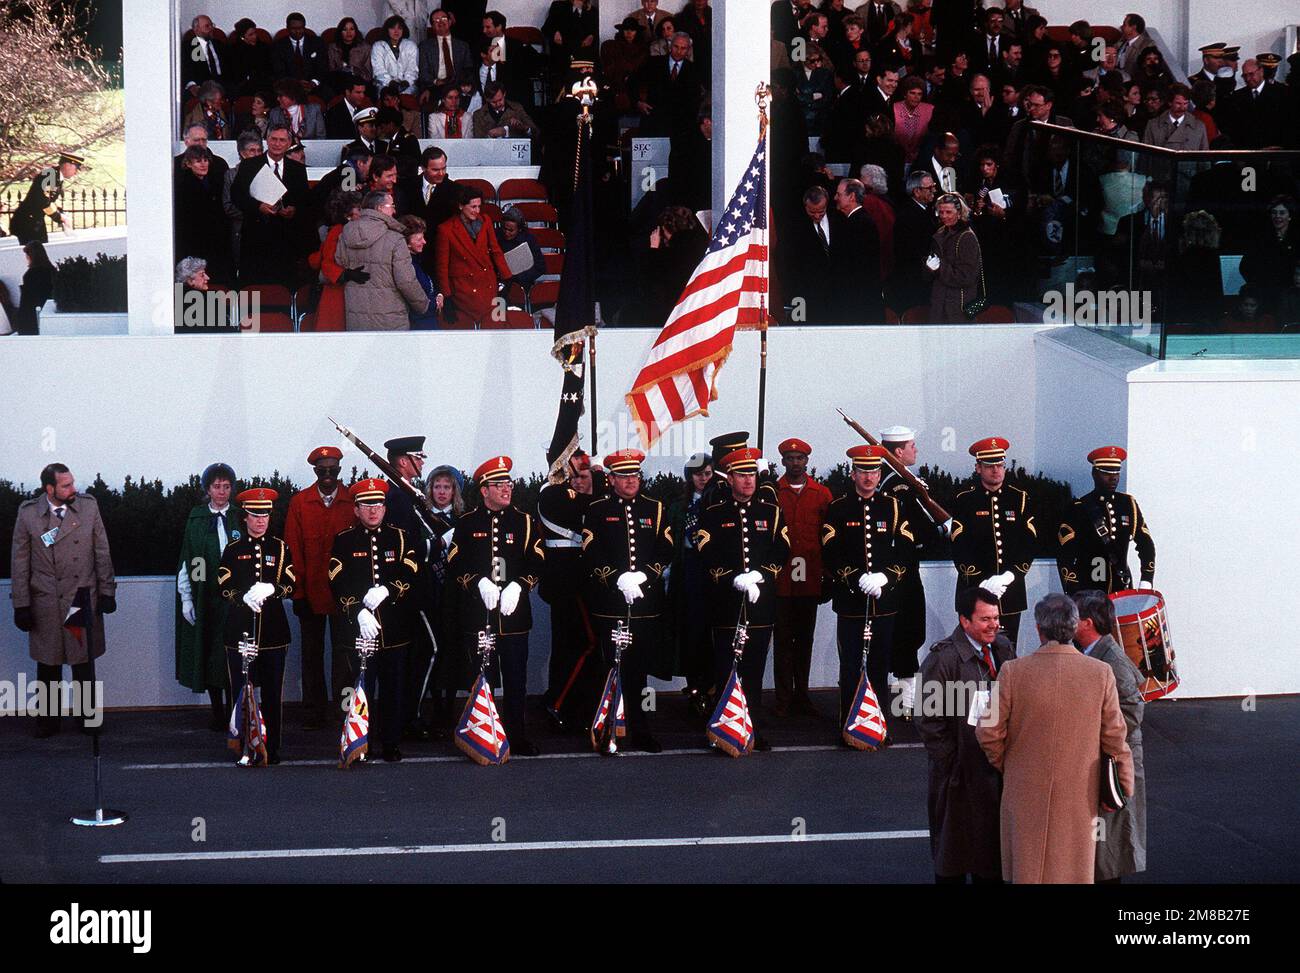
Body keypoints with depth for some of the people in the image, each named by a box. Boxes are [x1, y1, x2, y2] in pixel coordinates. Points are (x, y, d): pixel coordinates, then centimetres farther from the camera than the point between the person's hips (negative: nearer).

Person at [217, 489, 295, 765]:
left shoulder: (280, 548, 9)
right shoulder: (233, 550, 8)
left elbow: (291, 586, 4)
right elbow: (223, 589, 2)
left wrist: (270, 590, -16)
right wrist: (245, 597, -16)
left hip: (273, 631, 1)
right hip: (240, 630, -1)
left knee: (273, 691, 0)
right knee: (241, 690, -1)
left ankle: (272, 747, 6)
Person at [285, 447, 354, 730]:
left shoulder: (354, 501, 3)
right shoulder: (299, 502, 4)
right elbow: (293, 548, 3)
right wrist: (297, 591, -3)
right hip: (311, 593, 1)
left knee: (343, 651, 0)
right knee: (312, 652, 8)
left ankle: (341, 710, 5)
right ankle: (314, 712, 14)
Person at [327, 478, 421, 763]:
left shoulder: (399, 537, 8)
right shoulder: (344, 541, 4)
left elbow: (410, 575, 0)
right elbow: (338, 583, -4)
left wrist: (386, 591, -16)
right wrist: (358, 611, -17)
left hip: (395, 629, 2)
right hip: (359, 629, -2)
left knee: (393, 686, 5)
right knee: (362, 687, 0)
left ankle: (391, 743, 12)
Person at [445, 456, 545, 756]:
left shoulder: (524, 522, 9)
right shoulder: (468, 523, 7)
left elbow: (536, 564, 4)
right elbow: (454, 565, 2)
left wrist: (518, 585, -14)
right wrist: (479, 583, -14)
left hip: (514, 613, 1)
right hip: (476, 616, -1)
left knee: (516, 679, 2)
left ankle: (517, 737, 9)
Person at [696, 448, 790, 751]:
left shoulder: (771, 513, 11)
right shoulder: (713, 516, 3)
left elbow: (781, 554, 4)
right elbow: (708, 558, -7)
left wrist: (758, 576, -12)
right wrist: (736, 581, -18)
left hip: (761, 606, 2)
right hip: (726, 608, -2)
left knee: (754, 673, 7)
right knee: (726, 672, -1)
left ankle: (755, 731, 12)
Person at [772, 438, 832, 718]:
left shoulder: (822, 494, 8)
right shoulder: (772, 493, 3)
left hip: (810, 579, 2)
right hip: (780, 577, -2)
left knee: (805, 639, 9)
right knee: (783, 639, 1)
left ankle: (801, 695, 16)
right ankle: (783, 698, 5)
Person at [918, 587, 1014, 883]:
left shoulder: (1003, 649, 4)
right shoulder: (943, 659, -17)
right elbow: (930, 721, -16)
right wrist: (951, 764, -15)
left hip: (998, 768, 6)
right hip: (961, 773, -6)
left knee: (993, 846, 16)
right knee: (953, 853, 7)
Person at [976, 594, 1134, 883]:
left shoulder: (1013, 672, -11)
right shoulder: (1100, 674, -9)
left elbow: (989, 733, -7)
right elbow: (1114, 738, -4)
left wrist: (1003, 764, 14)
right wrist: (1124, 784, 11)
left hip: (1026, 796, 0)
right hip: (1079, 797, 0)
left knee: (1029, 872, 11)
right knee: (1074, 873, 11)